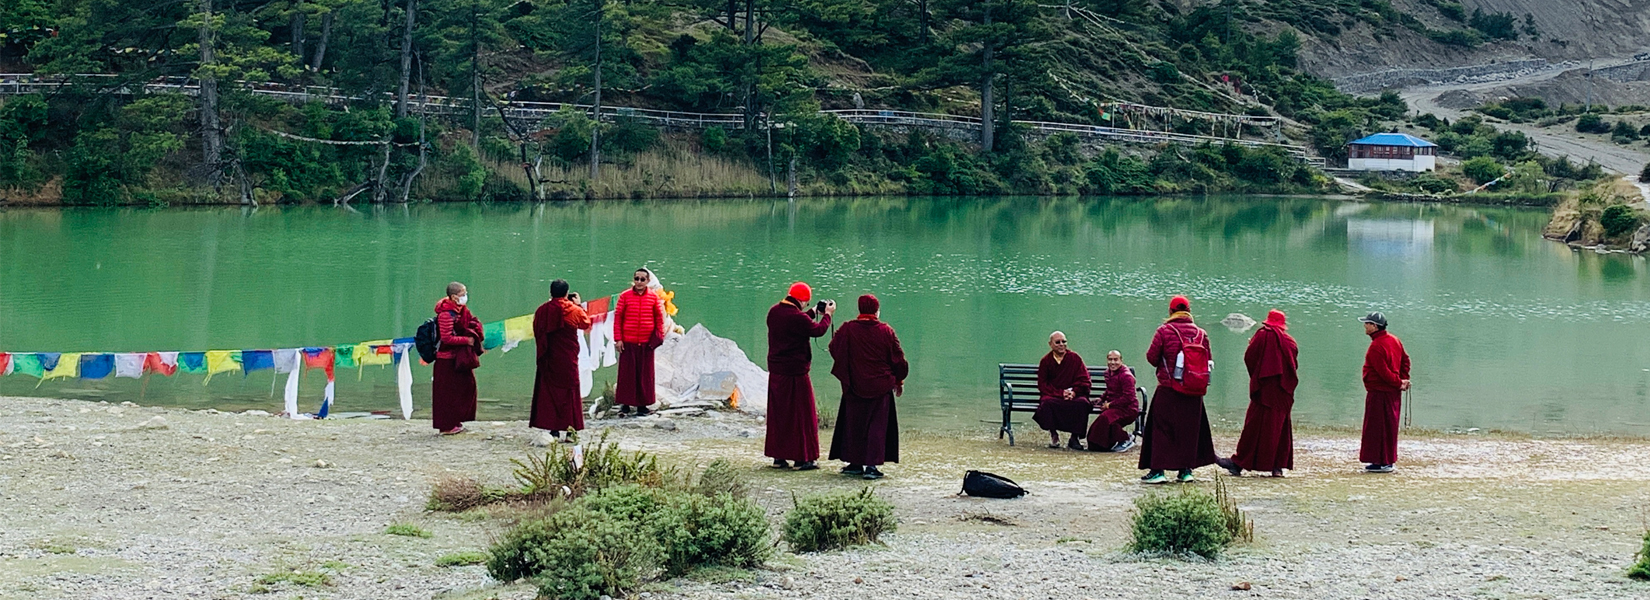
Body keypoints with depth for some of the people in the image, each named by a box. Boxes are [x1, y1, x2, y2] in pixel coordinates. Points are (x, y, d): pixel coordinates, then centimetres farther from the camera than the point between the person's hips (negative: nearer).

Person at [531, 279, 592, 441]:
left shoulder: (542, 311, -2)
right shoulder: (574, 310, -8)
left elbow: (536, 332, 6)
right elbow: (586, 323, 10)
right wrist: (579, 305, 20)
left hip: (548, 359, 2)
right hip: (568, 359, -2)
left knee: (549, 391, 8)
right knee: (569, 390, 4)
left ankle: (553, 429, 6)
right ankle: (571, 427, -1)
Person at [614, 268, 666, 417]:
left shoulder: (654, 297, 4)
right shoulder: (624, 296, -1)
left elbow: (659, 318, 10)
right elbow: (617, 317, 0)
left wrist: (659, 336, 3)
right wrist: (618, 339, -4)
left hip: (647, 343, 1)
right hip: (628, 342, -1)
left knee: (645, 374, 4)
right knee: (627, 373, -1)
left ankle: (642, 405, 11)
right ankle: (624, 405, 5)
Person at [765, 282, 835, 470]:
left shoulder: (773, 312, 4)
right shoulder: (798, 318, -20)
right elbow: (818, 330, -8)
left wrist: (814, 312, 24)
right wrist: (827, 314, 8)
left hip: (775, 370, 8)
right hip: (795, 371, -8)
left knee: (778, 412, 14)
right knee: (801, 414, 1)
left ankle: (778, 456, 18)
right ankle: (802, 458, 3)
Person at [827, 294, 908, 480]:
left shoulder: (847, 329, -7)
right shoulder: (886, 332, -7)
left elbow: (834, 349, 5)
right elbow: (898, 359, 0)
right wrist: (900, 380, 15)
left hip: (855, 386, 1)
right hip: (881, 387, -1)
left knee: (854, 423, 14)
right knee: (877, 424, 4)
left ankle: (856, 463, 18)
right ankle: (872, 465, -5)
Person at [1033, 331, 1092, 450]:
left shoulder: (1075, 358, 5)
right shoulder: (1046, 361, 5)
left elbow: (1085, 381, 3)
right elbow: (1042, 385, 1)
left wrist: (1074, 392, -16)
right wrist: (1061, 393, -13)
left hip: (1074, 396, 0)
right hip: (1053, 396, 0)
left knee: (1082, 402, -32)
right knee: (1047, 402, -35)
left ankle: (1075, 437, -20)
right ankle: (1053, 435, -18)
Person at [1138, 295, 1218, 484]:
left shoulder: (1164, 331, -8)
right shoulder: (1201, 333, 3)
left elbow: (1152, 357, -5)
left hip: (1168, 389, -3)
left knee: (1161, 428, 1)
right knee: (1189, 429, 12)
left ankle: (1158, 469, -4)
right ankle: (1186, 469, 14)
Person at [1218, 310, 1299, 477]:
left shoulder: (1262, 335, -3)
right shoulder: (1289, 341, 8)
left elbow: (1249, 358, -4)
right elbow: (1294, 365, 11)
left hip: (1265, 388, -4)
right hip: (1284, 391, 4)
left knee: (1255, 425, -4)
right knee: (1281, 426, 8)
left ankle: (1239, 463, -4)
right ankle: (1279, 465, 3)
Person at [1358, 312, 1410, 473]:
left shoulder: (1376, 346, -19)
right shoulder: (1394, 340, 11)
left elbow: (1383, 371, -21)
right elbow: (1405, 359, 16)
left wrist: (1399, 383, -9)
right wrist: (1404, 379, 8)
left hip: (1379, 392, -10)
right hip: (1394, 392, 10)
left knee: (1377, 427, -4)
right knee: (1388, 426, 15)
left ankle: (1381, 462, -3)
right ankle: (1388, 460, 20)